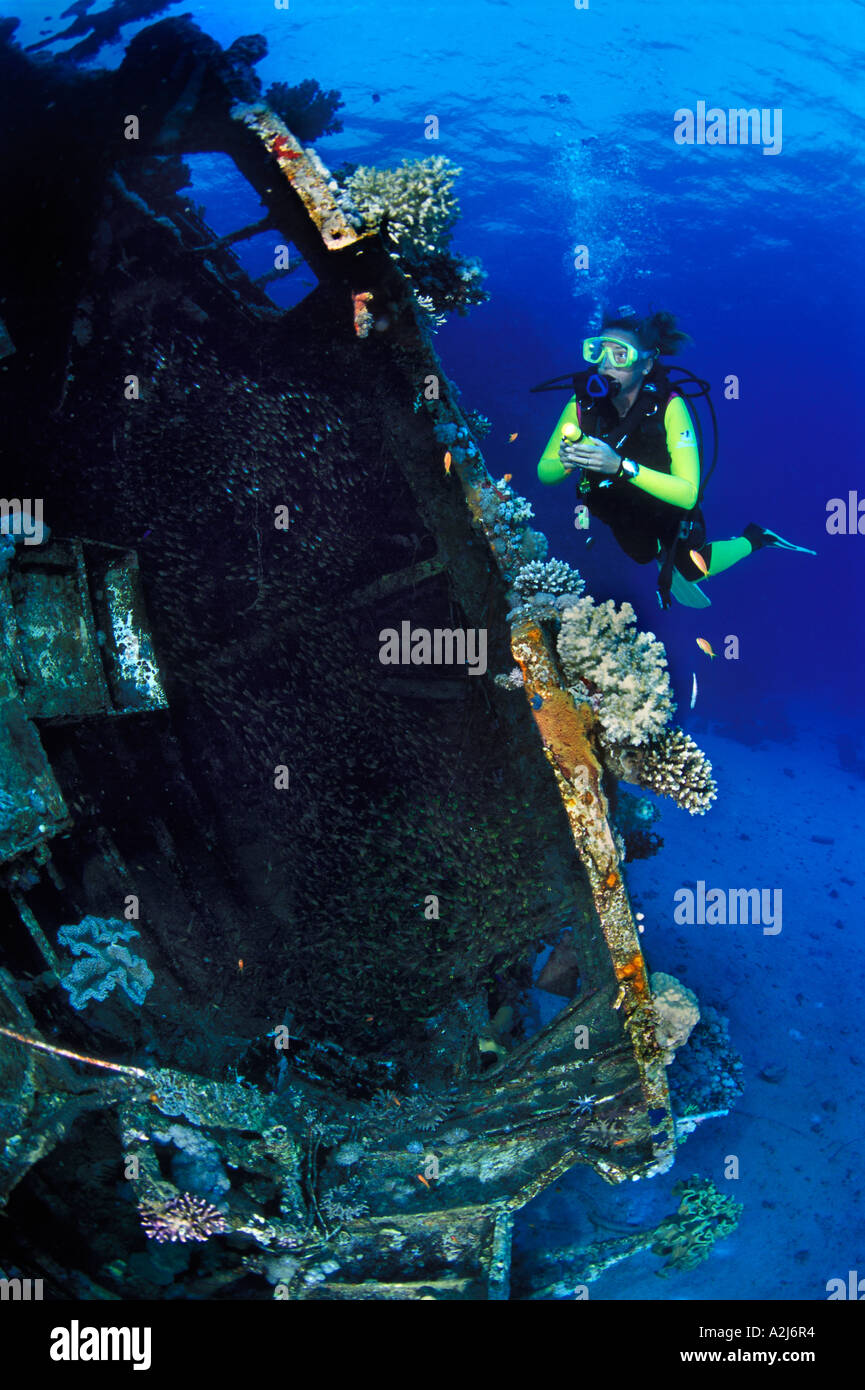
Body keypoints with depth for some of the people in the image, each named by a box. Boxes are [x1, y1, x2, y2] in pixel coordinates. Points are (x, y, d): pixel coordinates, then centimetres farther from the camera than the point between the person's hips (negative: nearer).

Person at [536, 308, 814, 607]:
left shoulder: (668, 406, -36)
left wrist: (622, 466, -55)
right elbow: (544, 471, -20)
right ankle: (663, 556, 59)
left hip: (667, 508, -3)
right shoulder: (584, 402, -28)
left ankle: (753, 539, 36)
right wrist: (567, 462, -44)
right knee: (642, 555, 28)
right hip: (619, 513, 3)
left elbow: (688, 494, -44)